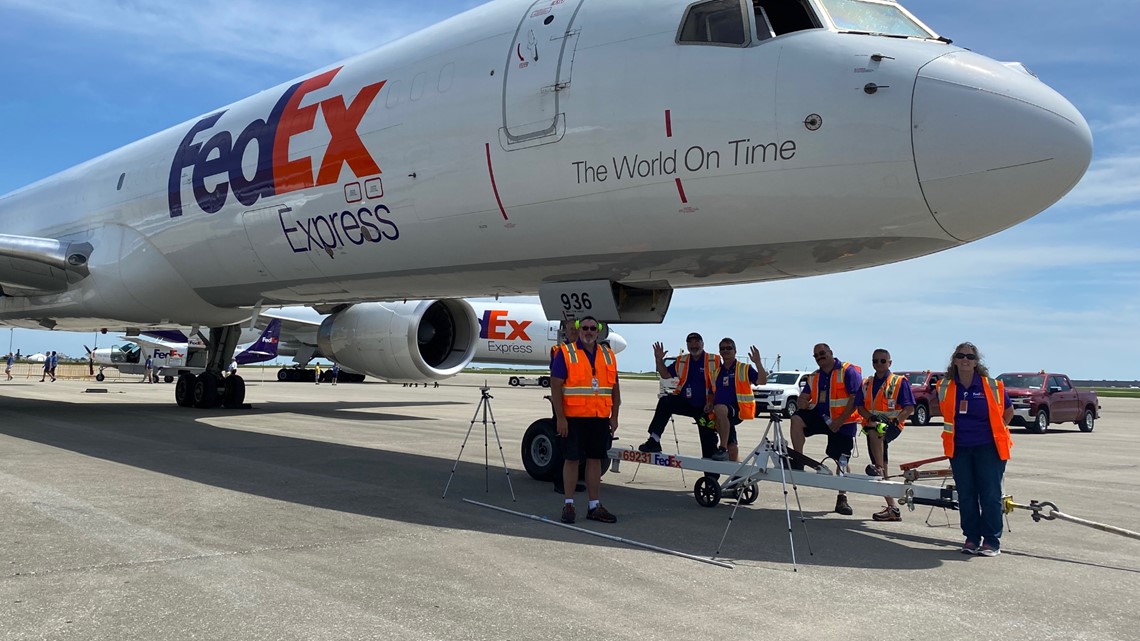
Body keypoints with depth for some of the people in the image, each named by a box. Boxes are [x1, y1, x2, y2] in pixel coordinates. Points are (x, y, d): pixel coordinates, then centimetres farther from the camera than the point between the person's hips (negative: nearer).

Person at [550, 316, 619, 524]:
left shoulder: (608, 355, 12)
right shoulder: (565, 353, -2)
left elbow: (615, 388, 15)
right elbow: (555, 386, -7)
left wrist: (614, 416, 9)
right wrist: (560, 417, -13)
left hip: (600, 418, 4)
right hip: (573, 417, -4)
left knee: (595, 460, 8)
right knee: (571, 459, 2)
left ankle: (595, 506, 15)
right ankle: (568, 505, 11)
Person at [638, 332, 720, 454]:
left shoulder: (714, 361, -6)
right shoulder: (682, 361, 8)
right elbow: (665, 374, 12)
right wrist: (659, 359, -3)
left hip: (704, 408, -3)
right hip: (685, 402, 3)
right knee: (665, 402, -25)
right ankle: (654, 440, -28)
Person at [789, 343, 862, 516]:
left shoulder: (848, 371, -9)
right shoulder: (814, 377, 11)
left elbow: (856, 398, -16)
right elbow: (804, 398, 10)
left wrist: (840, 420, -20)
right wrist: (803, 402, -17)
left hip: (844, 422, -5)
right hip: (821, 416, 5)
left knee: (842, 462, 0)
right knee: (797, 418, -21)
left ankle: (842, 499, 13)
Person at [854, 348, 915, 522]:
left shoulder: (900, 382, 3)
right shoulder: (866, 384, 16)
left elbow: (909, 408, -4)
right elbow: (860, 406, 7)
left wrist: (895, 421, -19)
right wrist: (872, 417, -12)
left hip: (892, 426, -5)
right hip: (872, 426, 5)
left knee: (874, 432, -40)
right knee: (881, 471, 2)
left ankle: (879, 468, -38)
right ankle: (892, 508, 6)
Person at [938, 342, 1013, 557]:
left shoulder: (992, 386, -7)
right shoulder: (945, 387, 0)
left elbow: (1008, 411, 7)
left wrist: (995, 431, 7)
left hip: (988, 448, -3)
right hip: (959, 449, 3)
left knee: (990, 494, -2)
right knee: (965, 495, 8)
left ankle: (992, 541, 7)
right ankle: (971, 538, 17)